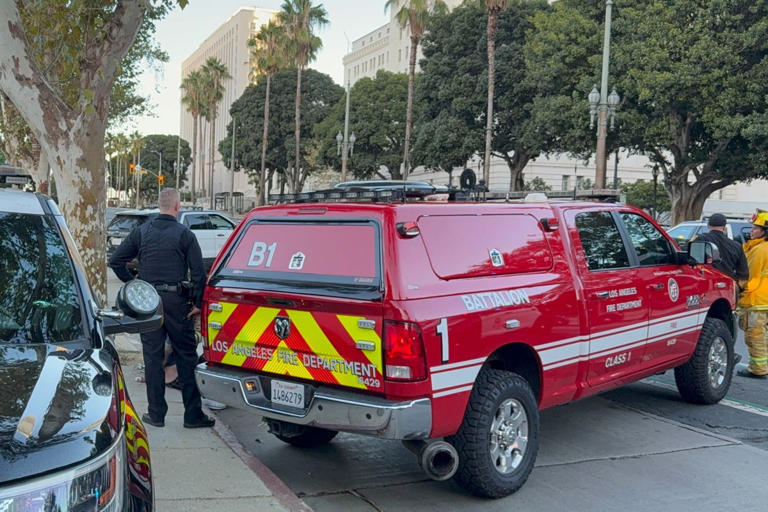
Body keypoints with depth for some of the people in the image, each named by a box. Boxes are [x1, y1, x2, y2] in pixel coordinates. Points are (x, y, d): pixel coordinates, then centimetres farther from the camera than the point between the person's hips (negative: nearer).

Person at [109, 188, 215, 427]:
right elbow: (199, 272, -8)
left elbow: (115, 261, 5)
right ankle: (193, 414, 8)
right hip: (176, 300, -2)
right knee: (186, 357, 5)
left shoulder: (141, 232, 5)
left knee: (152, 357, 8)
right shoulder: (184, 234, -4)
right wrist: (197, 303, 0)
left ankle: (156, 414, 12)